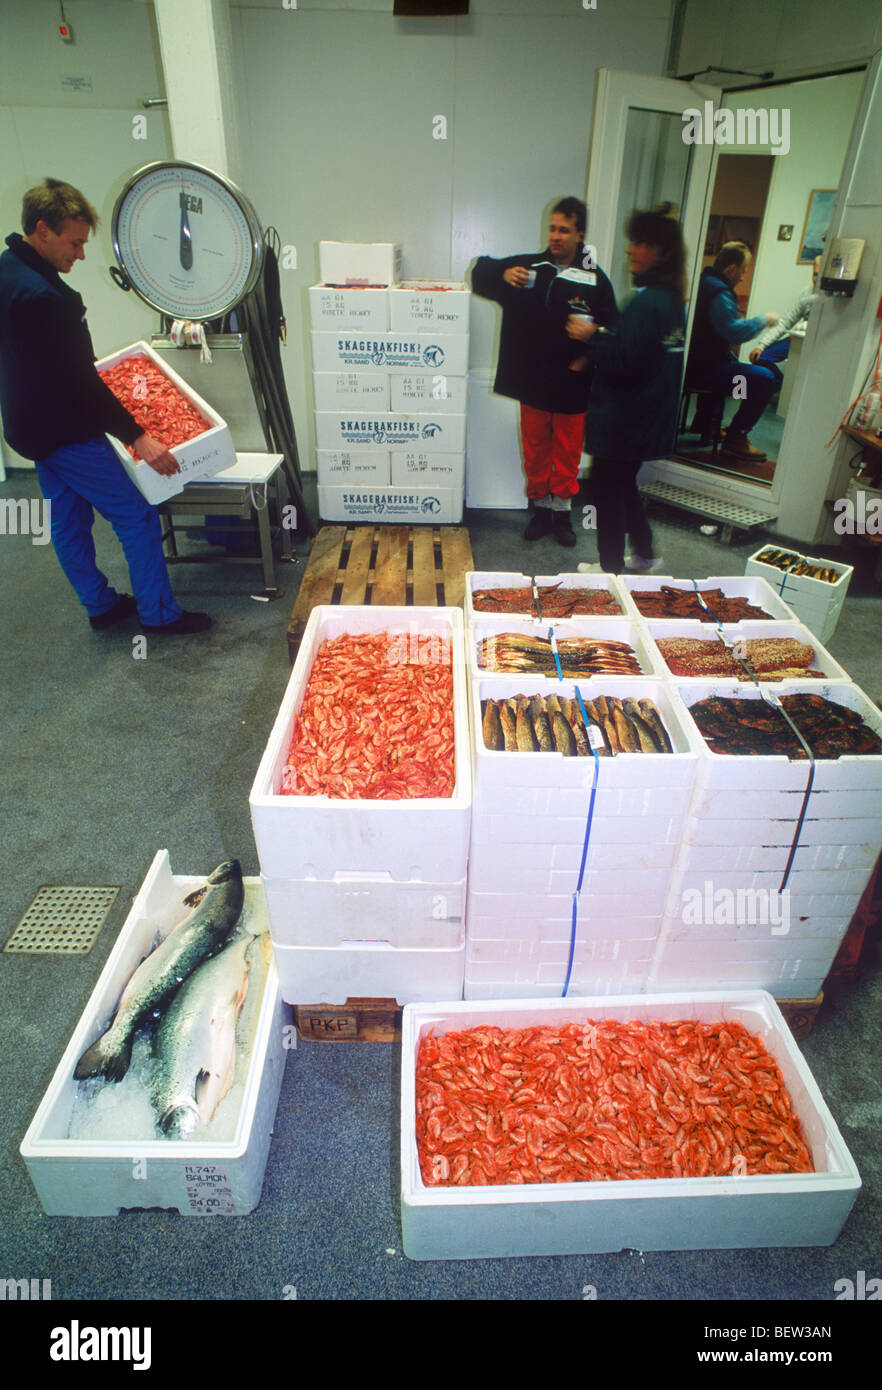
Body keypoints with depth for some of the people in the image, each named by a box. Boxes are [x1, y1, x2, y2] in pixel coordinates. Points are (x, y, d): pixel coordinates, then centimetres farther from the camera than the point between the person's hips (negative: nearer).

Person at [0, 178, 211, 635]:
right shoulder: (38, 295, -25)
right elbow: (78, 381, -26)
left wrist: (91, 371, 29)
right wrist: (136, 436, -25)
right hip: (66, 431, -11)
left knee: (68, 520, 16)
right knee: (138, 517, -3)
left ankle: (100, 605, 29)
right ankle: (158, 614, 5)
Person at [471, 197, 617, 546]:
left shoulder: (595, 279, 0)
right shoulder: (528, 266, 4)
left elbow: (610, 331, 5)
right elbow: (481, 273, 8)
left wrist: (588, 357, -13)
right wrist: (503, 274, -14)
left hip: (572, 385, -1)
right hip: (533, 382, 1)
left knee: (568, 452, 7)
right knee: (535, 450, 10)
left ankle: (562, 510, 22)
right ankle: (540, 507, 25)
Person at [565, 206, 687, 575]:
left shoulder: (645, 303, -20)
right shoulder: (671, 299, 10)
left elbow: (627, 364, -23)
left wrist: (592, 338, -15)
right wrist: (601, 339, 9)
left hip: (624, 418, -10)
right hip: (648, 418, 10)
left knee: (607, 487, 2)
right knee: (623, 485, 22)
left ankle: (611, 569, 13)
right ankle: (644, 555, 33)